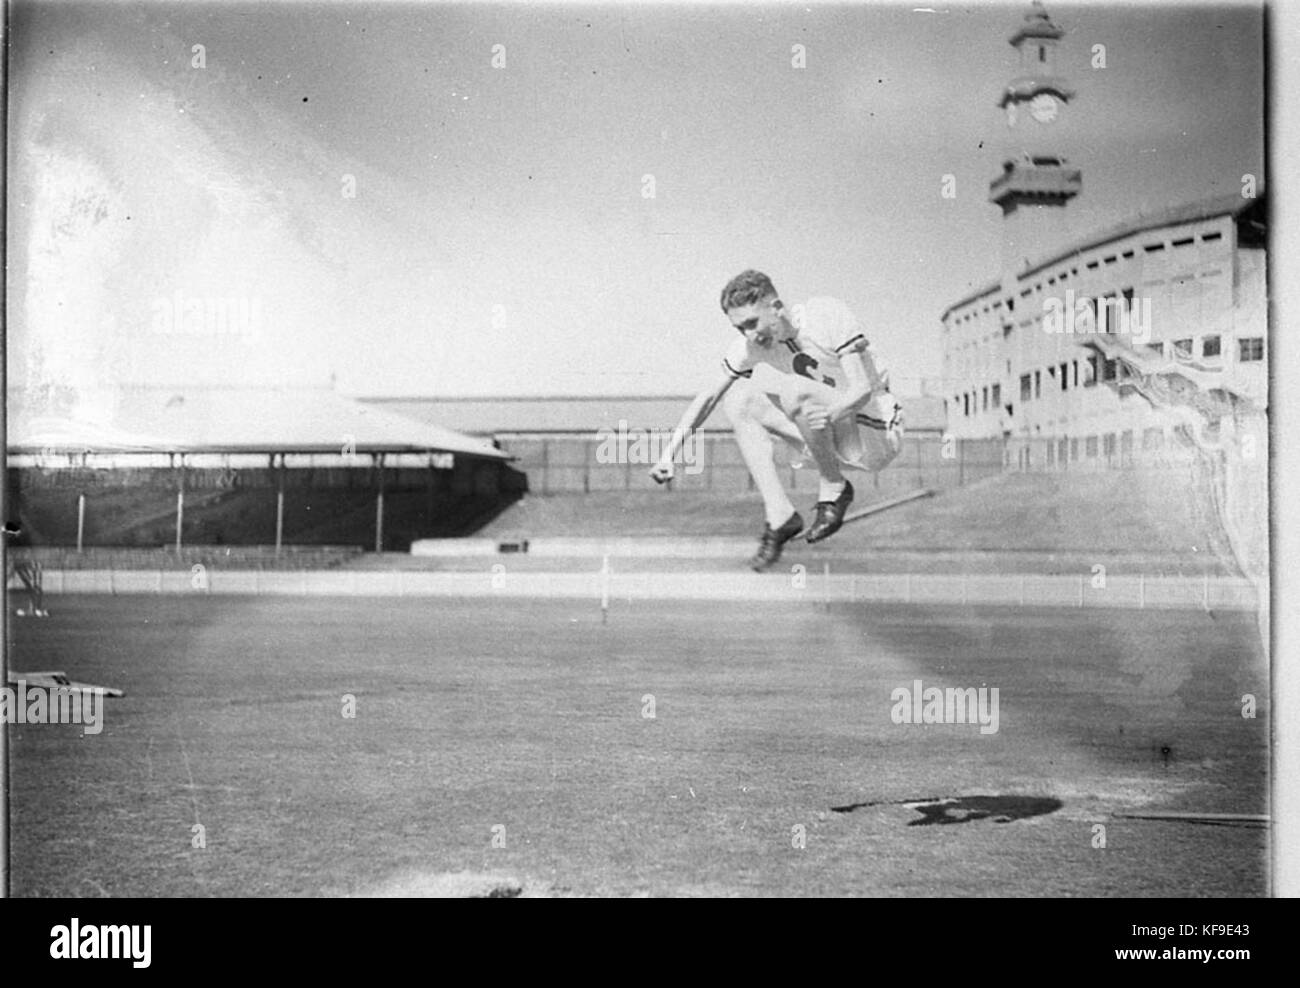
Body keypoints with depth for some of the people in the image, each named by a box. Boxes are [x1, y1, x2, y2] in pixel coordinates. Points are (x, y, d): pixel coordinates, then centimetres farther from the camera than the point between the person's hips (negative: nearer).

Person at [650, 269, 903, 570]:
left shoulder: (828, 315, -21)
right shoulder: (752, 343, -5)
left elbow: (863, 389, -26)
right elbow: (708, 396, 0)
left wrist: (831, 413, -48)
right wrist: (669, 453, -10)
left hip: (879, 435, -6)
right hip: (832, 439, 6)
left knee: (796, 390, -31)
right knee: (738, 399, -8)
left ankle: (834, 489, -11)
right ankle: (780, 517, -12)